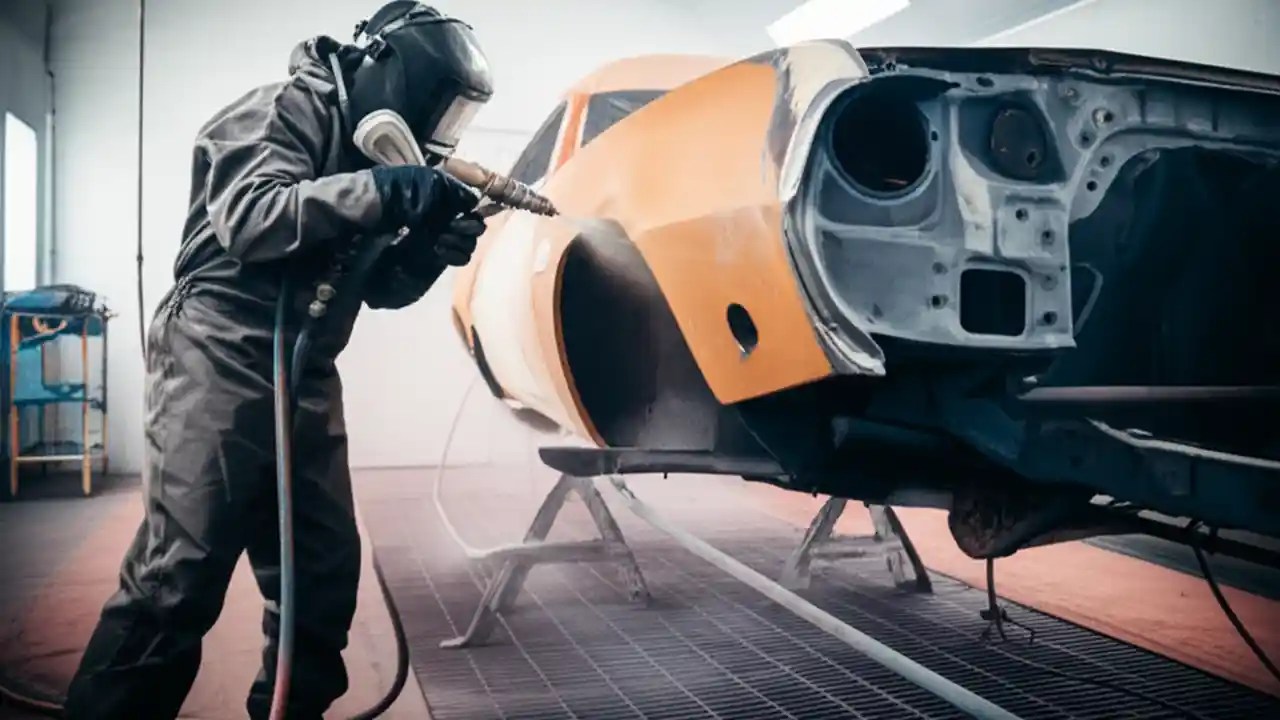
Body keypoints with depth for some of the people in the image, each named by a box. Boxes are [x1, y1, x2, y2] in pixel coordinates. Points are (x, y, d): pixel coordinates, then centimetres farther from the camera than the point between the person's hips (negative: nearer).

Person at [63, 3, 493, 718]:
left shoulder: (371, 149, 17)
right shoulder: (286, 110, -6)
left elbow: (378, 286, 17)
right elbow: (249, 218, -23)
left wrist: (430, 248, -2)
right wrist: (380, 191, -26)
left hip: (305, 379, 8)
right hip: (219, 366, -8)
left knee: (324, 567, 7)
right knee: (178, 577, -10)